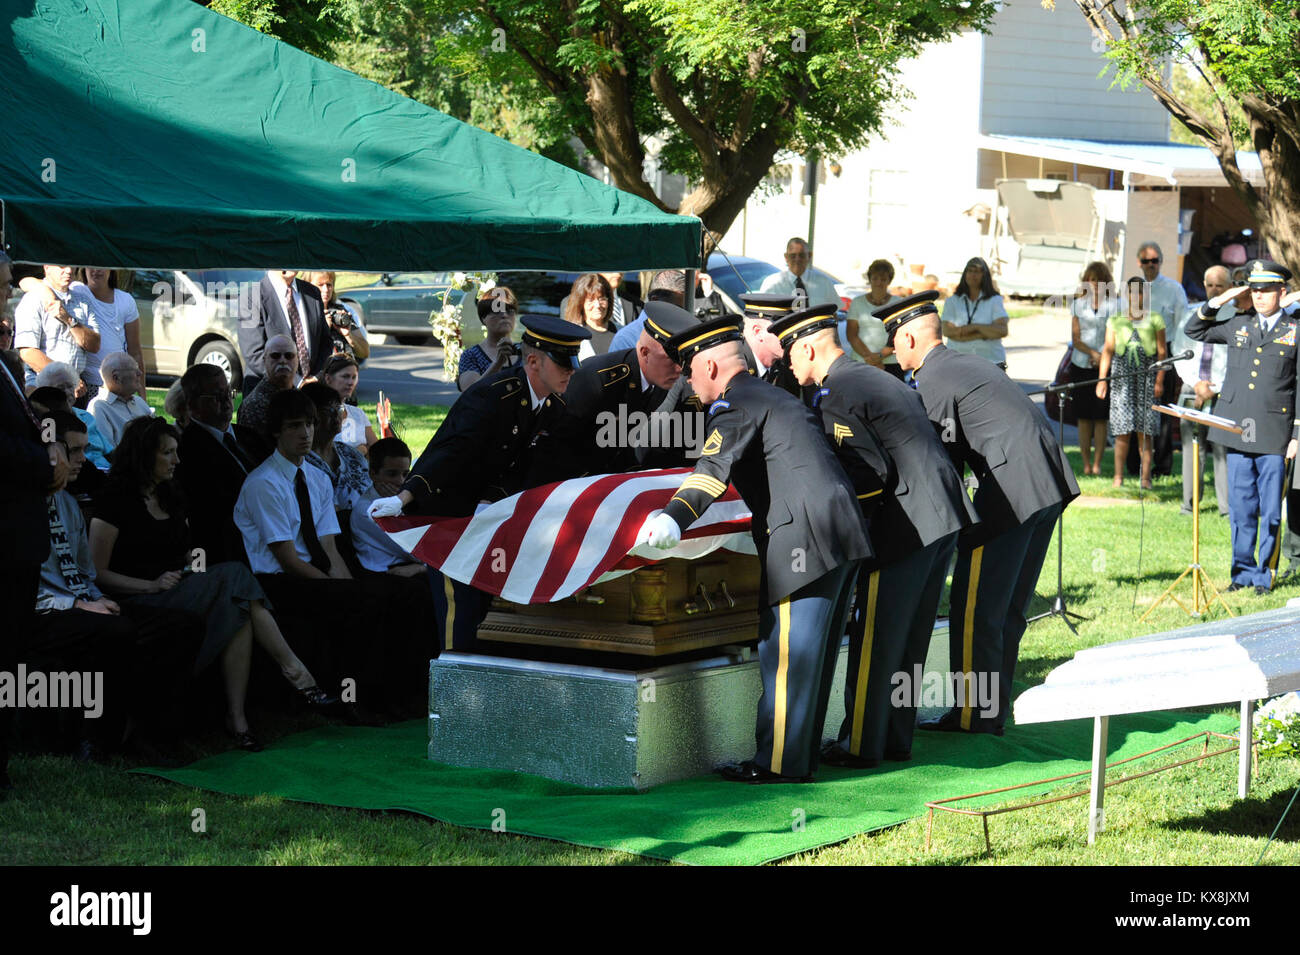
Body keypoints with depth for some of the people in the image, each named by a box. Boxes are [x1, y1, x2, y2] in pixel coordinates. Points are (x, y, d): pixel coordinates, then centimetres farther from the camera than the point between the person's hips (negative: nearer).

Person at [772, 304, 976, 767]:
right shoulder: (879, 379, 19)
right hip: (944, 517, 9)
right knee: (909, 640, 16)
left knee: (874, 642, 0)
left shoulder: (835, 396, -11)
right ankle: (895, 738, 23)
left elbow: (871, 473, -16)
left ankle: (860, 744, 7)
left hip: (905, 525, -9)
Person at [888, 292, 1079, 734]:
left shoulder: (932, 384, -6)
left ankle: (972, 716, 2)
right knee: (1008, 609, 15)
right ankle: (994, 711, 21)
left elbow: (945, 460, -5)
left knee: (974, 608, -2)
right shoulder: (973, 364, 23)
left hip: (1011, 490, -9)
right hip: (1049, 485, 9)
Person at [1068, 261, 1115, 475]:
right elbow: (1075, 339, 4)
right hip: (1081, 366, 2)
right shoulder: (1078, 305, 10)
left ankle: (1097, 463, 1)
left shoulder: (1113, 305, 5)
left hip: (1105, 367, -2)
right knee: (1084, 417, 1)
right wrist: (1093, 353, -12)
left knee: (1101, 417, -3)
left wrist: (1104, 357, -13)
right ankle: (1086, 463, 6)